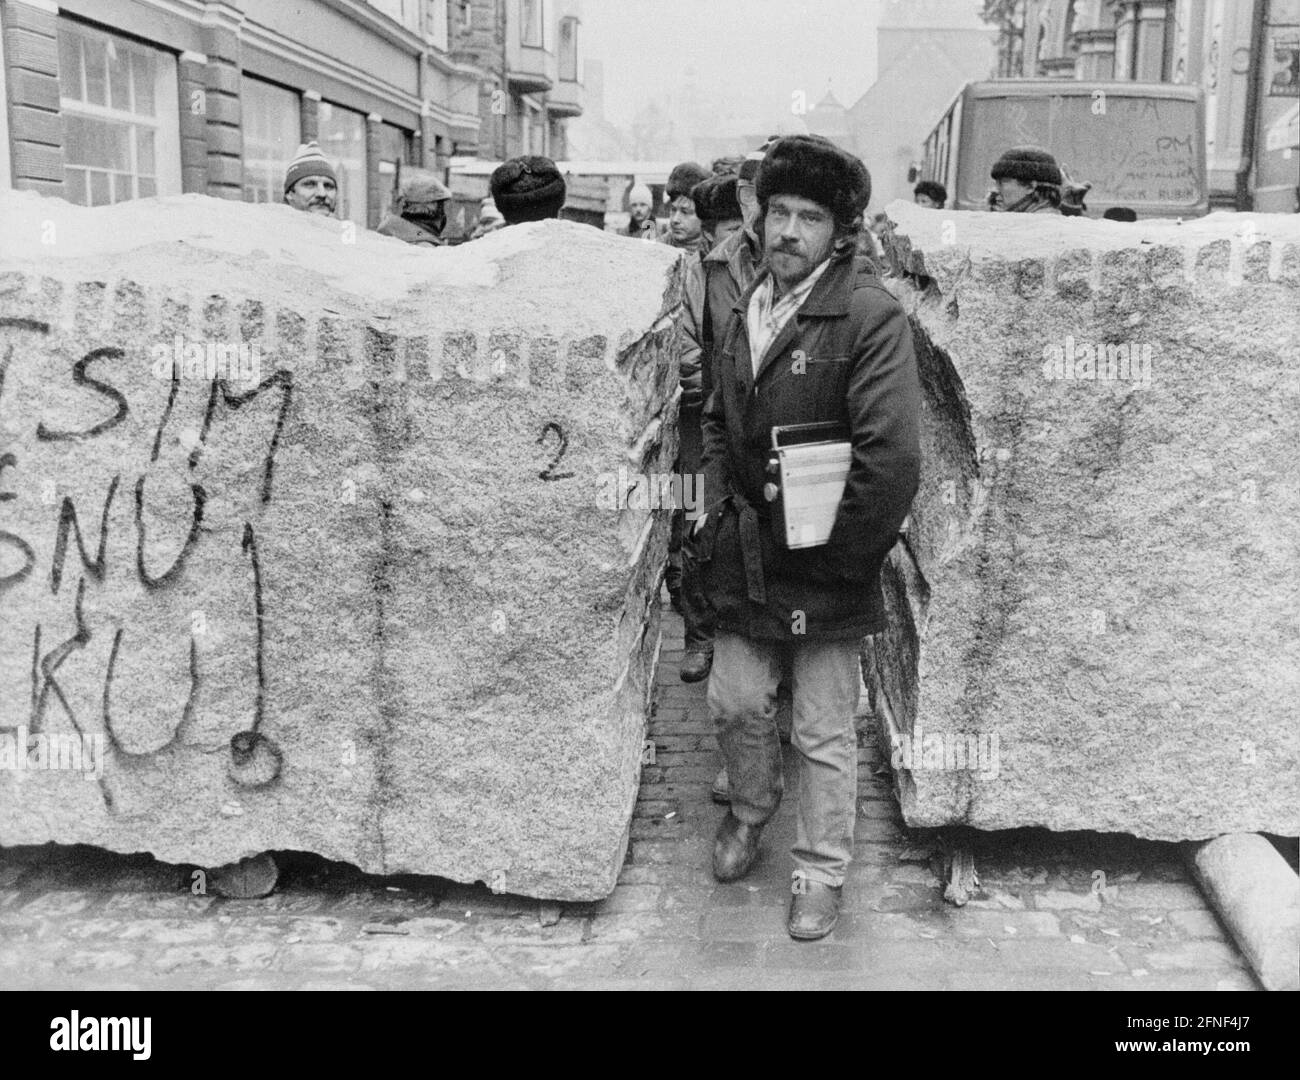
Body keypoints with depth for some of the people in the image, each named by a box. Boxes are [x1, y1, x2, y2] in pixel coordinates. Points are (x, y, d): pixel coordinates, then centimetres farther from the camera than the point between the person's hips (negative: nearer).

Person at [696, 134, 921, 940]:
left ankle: (823, 872, 28)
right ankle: (752, 811, 45)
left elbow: (893, 457, -22)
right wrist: (720, 506, 7)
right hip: (745, 557, 6)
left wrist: (842, 558, -16)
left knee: (826, 736, 8)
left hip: (824, 571, -6)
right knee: (737, 702, 17)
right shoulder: (752, 307, 7)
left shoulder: (872, 315, -16)